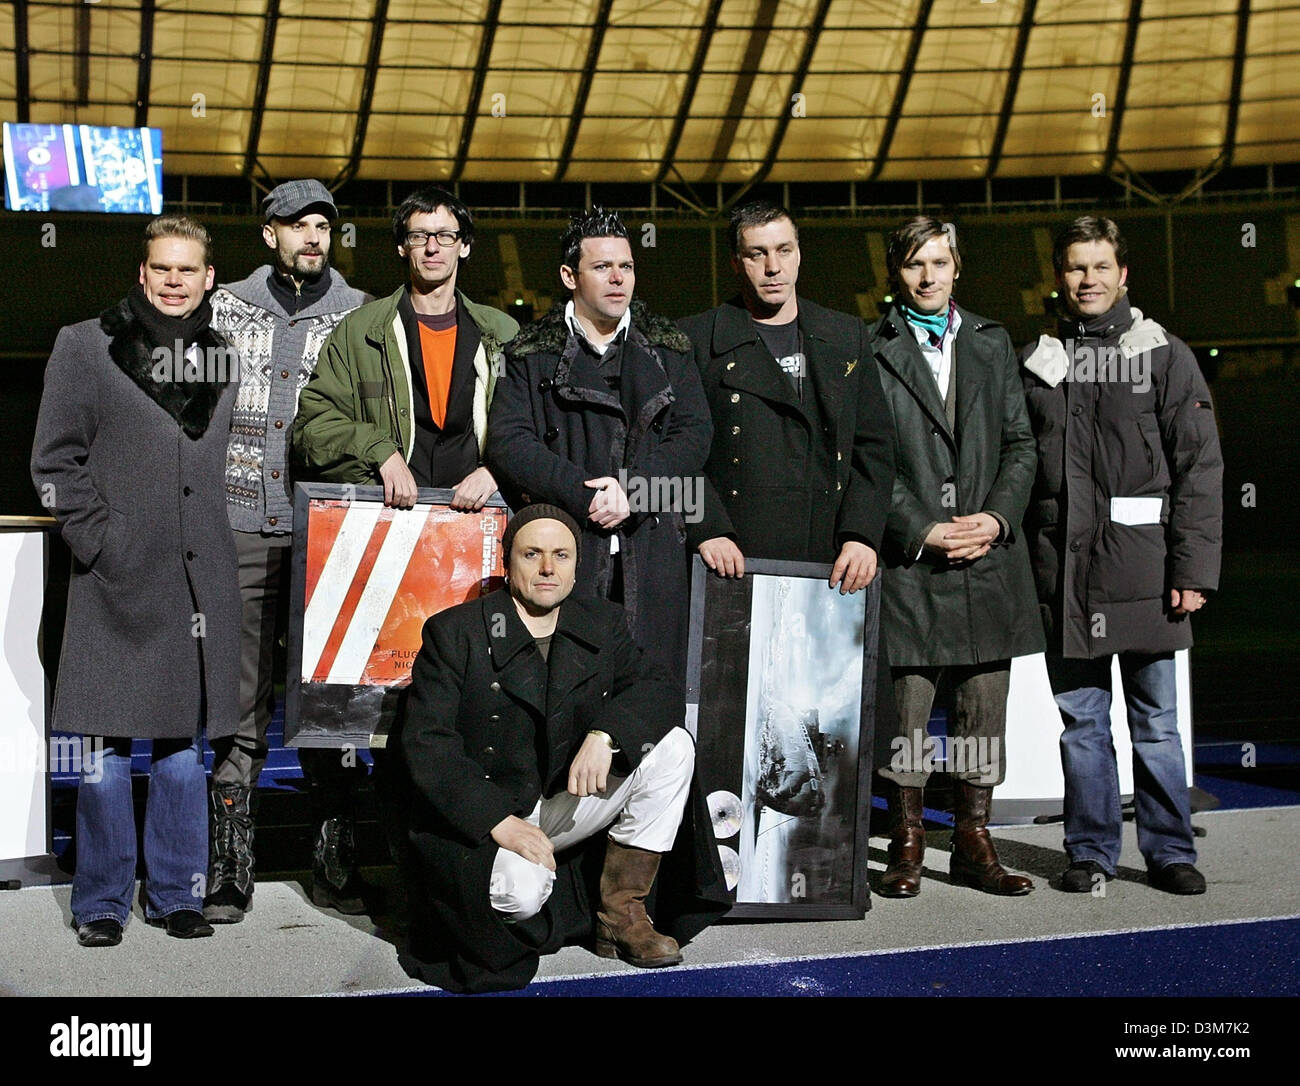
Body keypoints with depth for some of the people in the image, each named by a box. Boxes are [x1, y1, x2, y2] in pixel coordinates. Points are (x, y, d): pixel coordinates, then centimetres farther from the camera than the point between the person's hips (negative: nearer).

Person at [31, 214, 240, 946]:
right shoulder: (86, 346, 3)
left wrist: (224, 538, 8)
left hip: (201, 578, 3)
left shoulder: (227, 355, 12)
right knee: (107, 748, 0)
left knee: (186, 744, 9)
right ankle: (102, 903, 12)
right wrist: (96, 536, -8)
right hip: (118, 580, -3)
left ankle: (177, 893, 19)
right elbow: (56, 459, 2)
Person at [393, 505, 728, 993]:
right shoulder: (454, 632, -8)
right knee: (520, 892, -35)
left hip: (566, 803, 5)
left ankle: (621, 910, -4)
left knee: (672, 746, -13)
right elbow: (424, 741, -15)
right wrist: (497, 821, -25)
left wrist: (605, 733, -25)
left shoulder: (602, 623, 6)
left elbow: (659, 692, -3)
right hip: (477, 819, -5)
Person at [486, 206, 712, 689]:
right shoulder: (533, 354, 9)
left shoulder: (668, 350, 15)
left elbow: (694, 432, 5)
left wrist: (632, 490, -10)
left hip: (651, 549, 2)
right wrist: (585, 495, -13)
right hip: (565, 541, -1)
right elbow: (508, 441, -2)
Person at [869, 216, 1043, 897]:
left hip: (989, 554, 4)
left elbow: (1020, 444, 12)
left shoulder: (991, 343, 15)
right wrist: (925, 530, -10)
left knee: (984, 709, 6)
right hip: (907, 558, -3)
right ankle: (906, 846, 12)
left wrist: (995, 517, -4)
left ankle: (973, 844, 17)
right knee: (905, 707, -1)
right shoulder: (869, 351, 2)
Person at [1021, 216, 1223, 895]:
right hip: (1062, 573, 2)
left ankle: (1169, 851, 17)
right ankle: (1091, 851, 19)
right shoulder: (1036, 362, 11)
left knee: (1156, 722, 5)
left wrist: (1193, 568, -7)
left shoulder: (1165, 355, 5)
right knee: (1081, 720, 8)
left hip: (1143, 569, -2)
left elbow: (1200, 469, 0)